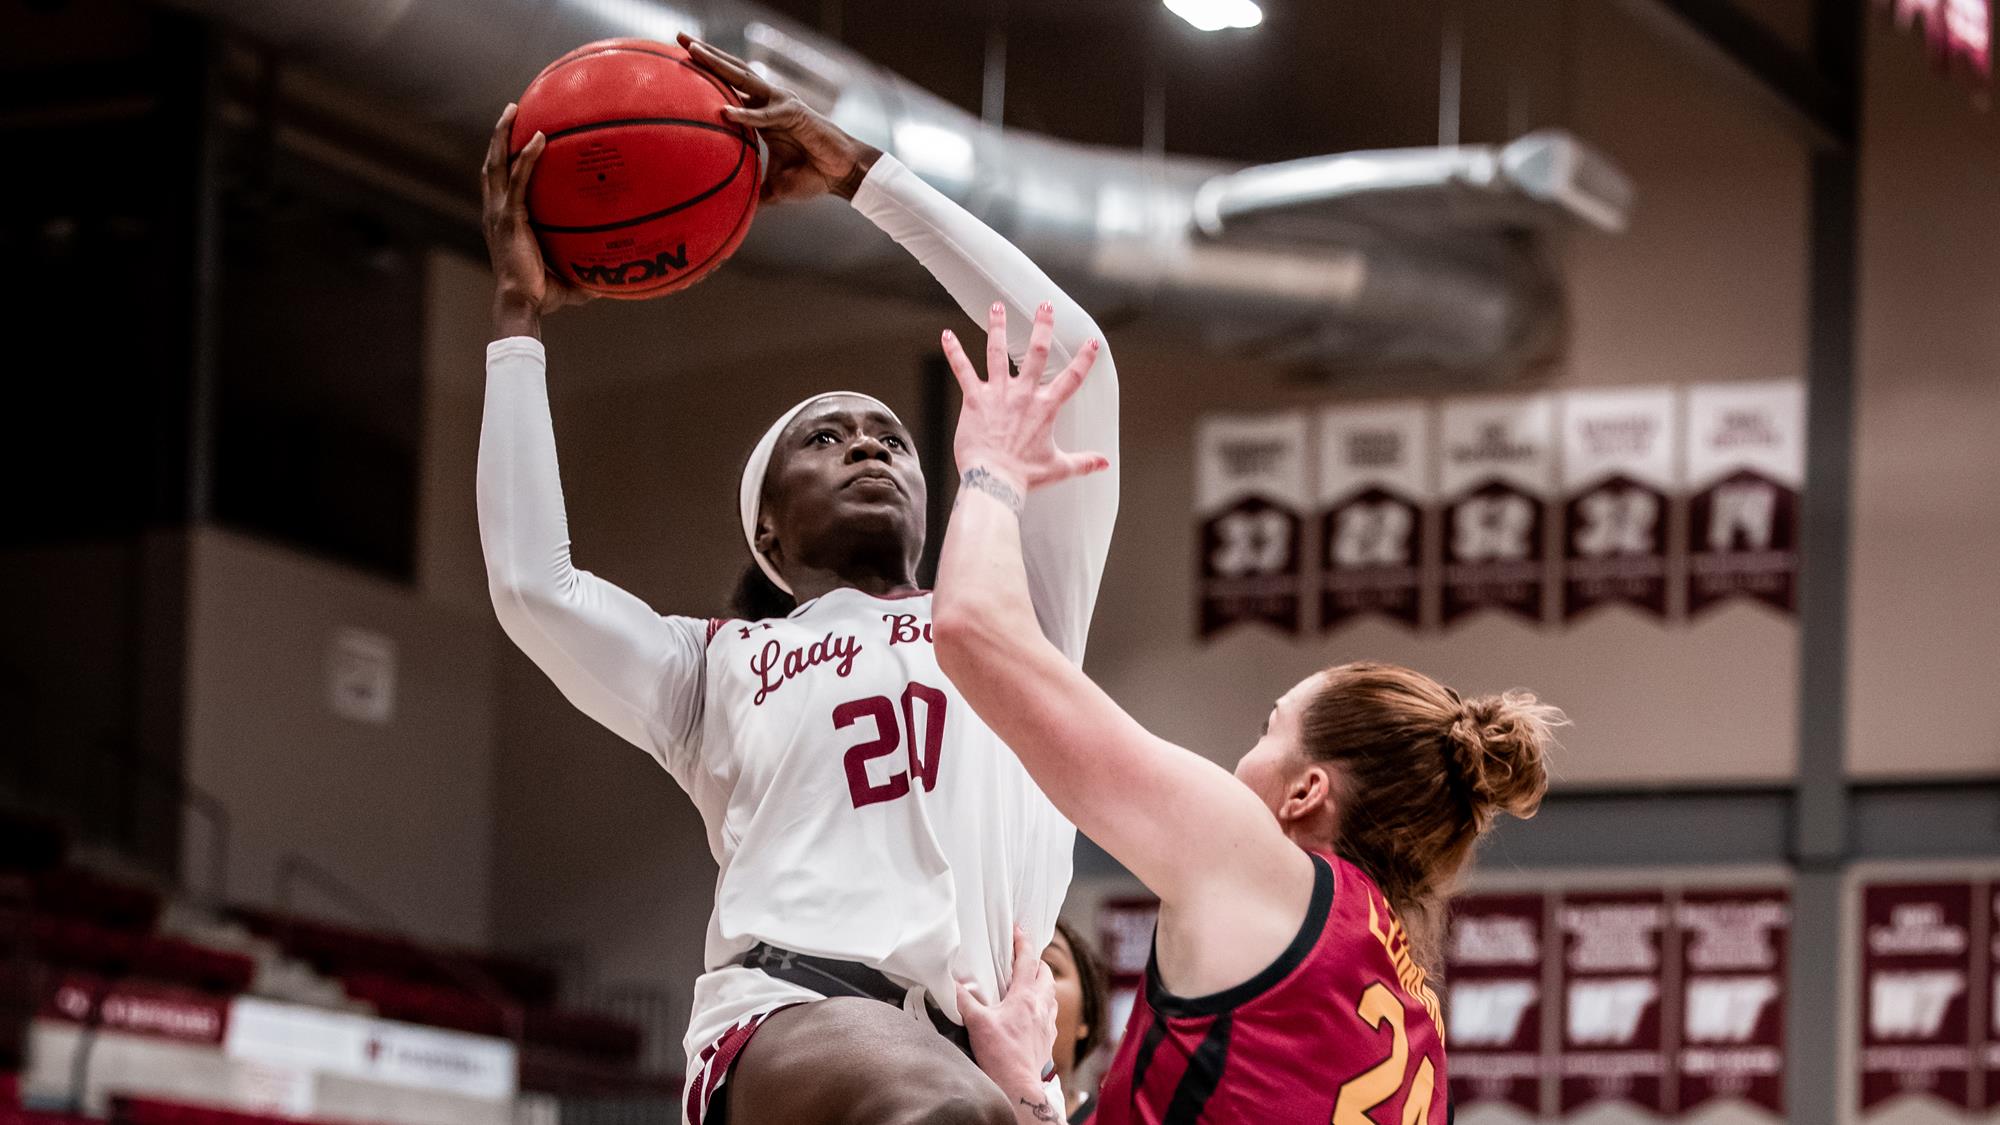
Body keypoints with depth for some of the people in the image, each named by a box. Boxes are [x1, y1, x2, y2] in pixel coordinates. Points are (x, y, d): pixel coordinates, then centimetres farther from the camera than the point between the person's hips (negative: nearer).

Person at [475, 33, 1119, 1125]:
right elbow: (533, 586, 13)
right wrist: (518, 313, 24)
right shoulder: (719, 666, 32)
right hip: (789, 1015, -3)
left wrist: (863, 174, 31)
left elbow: (1071, 352, 28)